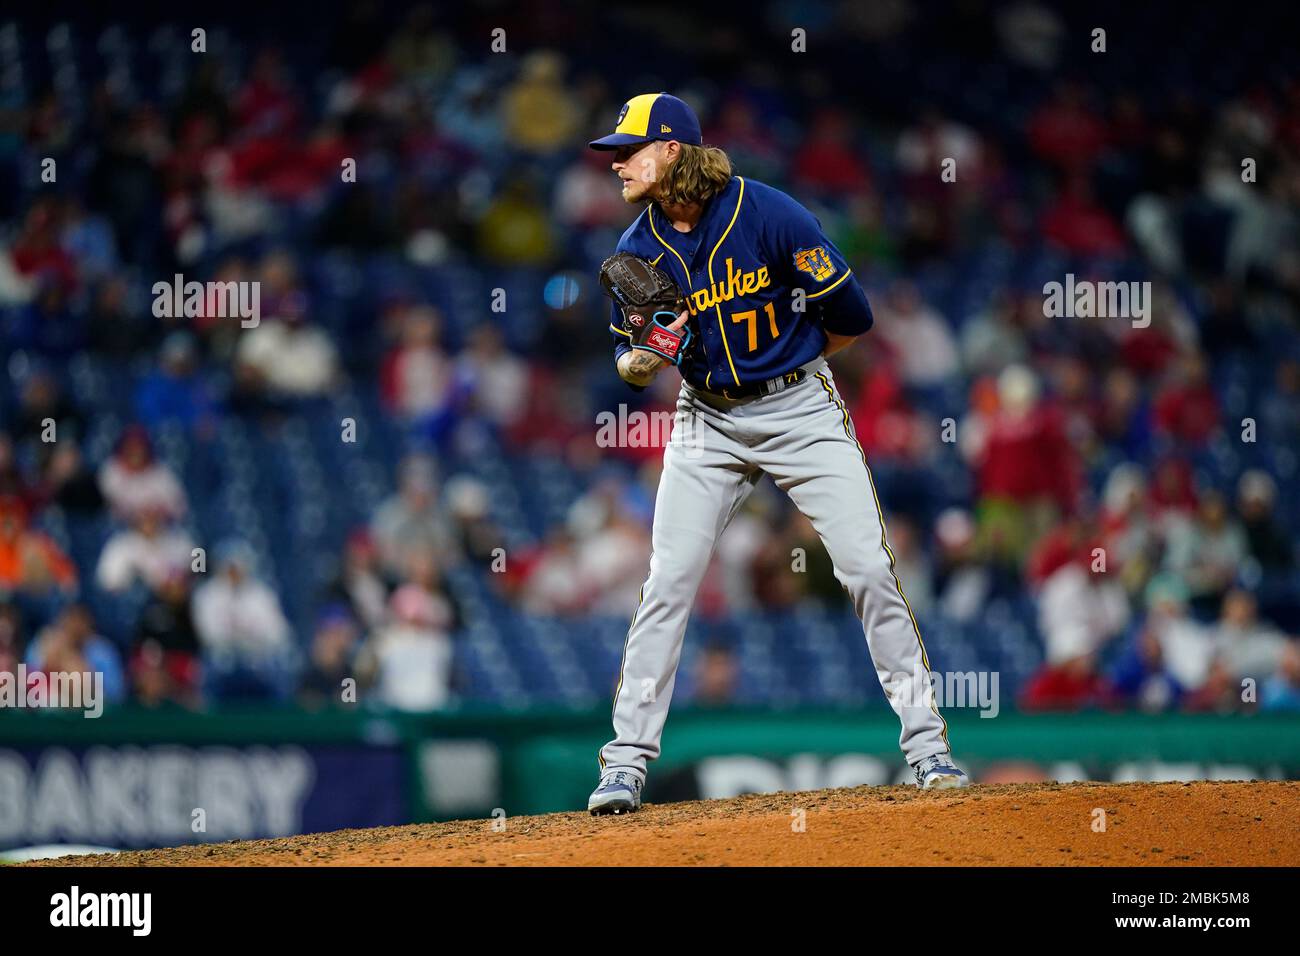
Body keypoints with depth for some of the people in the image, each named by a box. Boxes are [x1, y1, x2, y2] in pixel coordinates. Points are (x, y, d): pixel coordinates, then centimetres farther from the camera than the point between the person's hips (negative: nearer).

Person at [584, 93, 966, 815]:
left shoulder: (770, 216, -18)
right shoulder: (638, 251, -5)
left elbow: (851, 314, -10)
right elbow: (629, 365, 5)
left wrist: (788, 364, 7)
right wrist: (645, 357, -20)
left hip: (801, 410, -3)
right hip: (708, 423, 3)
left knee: (869, 570, -9)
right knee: (667, 585, -5)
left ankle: (927, 745, 0)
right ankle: (625, 762, 1)